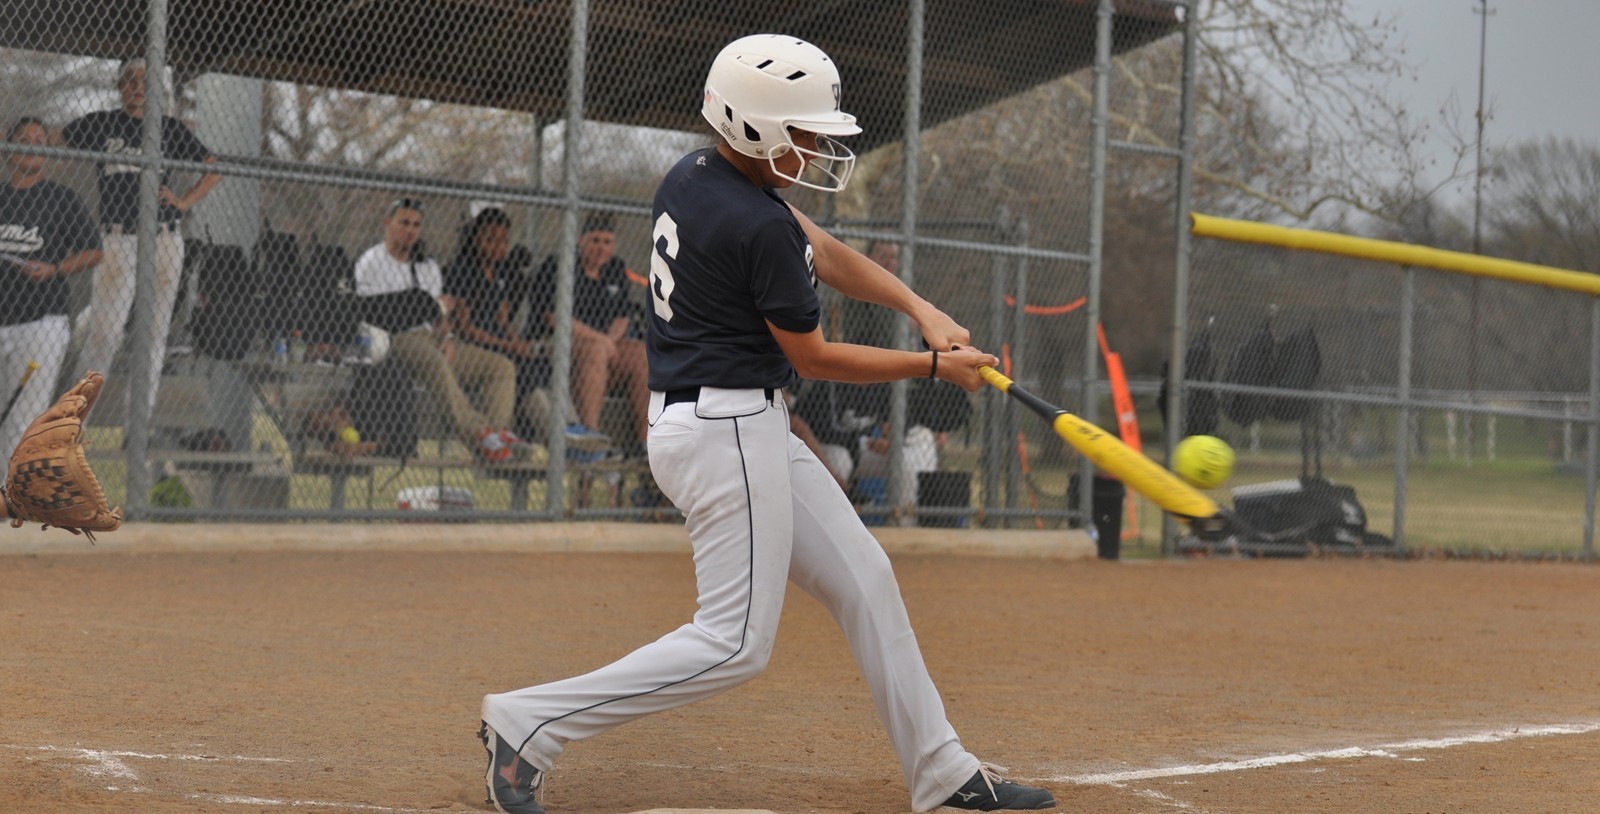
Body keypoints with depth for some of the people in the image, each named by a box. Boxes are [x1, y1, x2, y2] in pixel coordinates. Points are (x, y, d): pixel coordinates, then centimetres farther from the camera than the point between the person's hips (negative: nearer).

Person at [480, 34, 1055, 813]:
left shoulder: (693, 174, 7)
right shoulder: (760, 227, -21)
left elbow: (822, 250, 12)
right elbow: (813, 358, -10)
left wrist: (921, 309, 0)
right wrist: (935, 366, 0)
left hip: (752, 428, 11)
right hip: (728, 430, -11)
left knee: (862, 580, 13)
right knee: (735, 641, -6)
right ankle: (528, 722, -3)